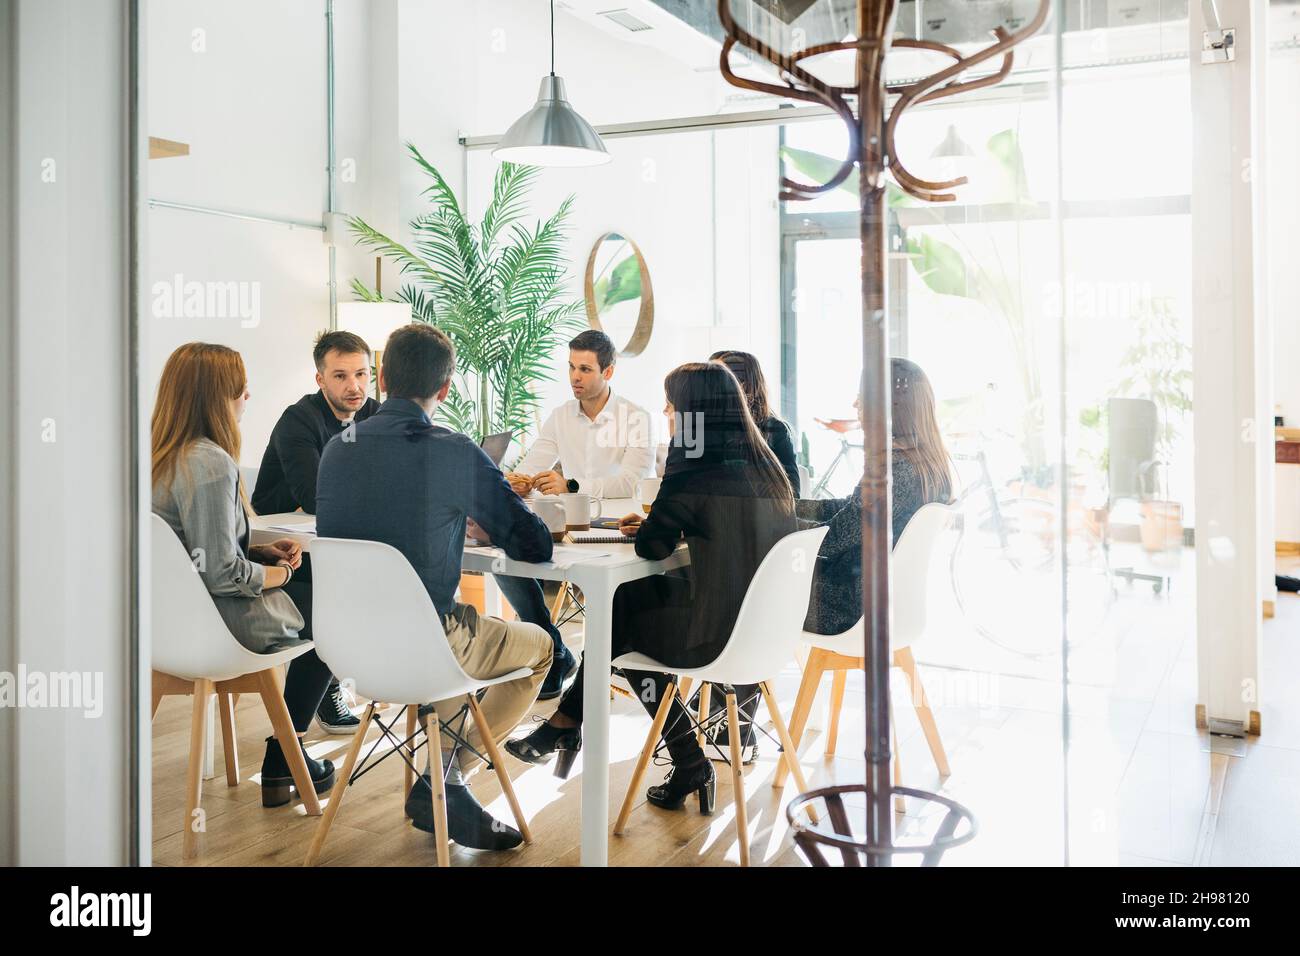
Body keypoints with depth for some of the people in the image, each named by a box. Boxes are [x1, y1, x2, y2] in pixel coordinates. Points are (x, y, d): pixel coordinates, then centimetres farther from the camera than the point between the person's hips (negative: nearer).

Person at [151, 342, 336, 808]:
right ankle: (281, 765, 18)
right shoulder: (211, 464, -25)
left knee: (317, 592, 22)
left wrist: (261, 551, 7)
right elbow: (222, 574, -26)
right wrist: (278, 573, -8)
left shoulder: (157, 455, 5)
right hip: (220, 622, -9)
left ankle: (283, 759, 26)